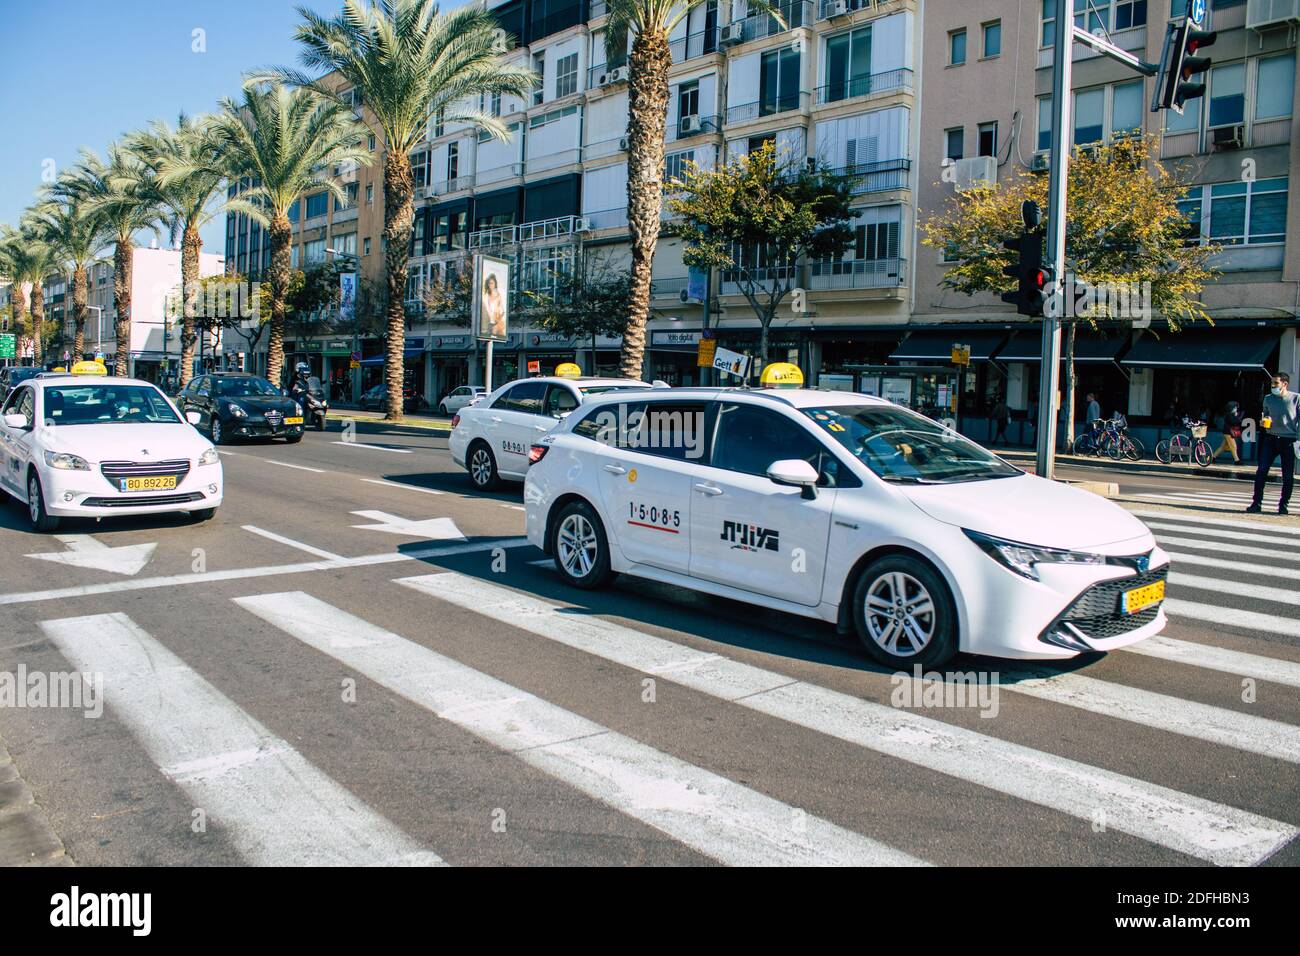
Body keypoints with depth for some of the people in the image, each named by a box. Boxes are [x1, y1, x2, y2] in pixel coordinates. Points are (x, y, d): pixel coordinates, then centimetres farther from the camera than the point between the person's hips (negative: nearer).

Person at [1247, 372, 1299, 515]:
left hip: (1288, 440, -2)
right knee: (1261, 471, -6)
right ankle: (1256, 503, -1)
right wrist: (1263, 421, -3)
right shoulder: (1268, 398, 8)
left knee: (1288, 476, 3)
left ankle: (1283, 505, 15)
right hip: (1270, 439, 2)